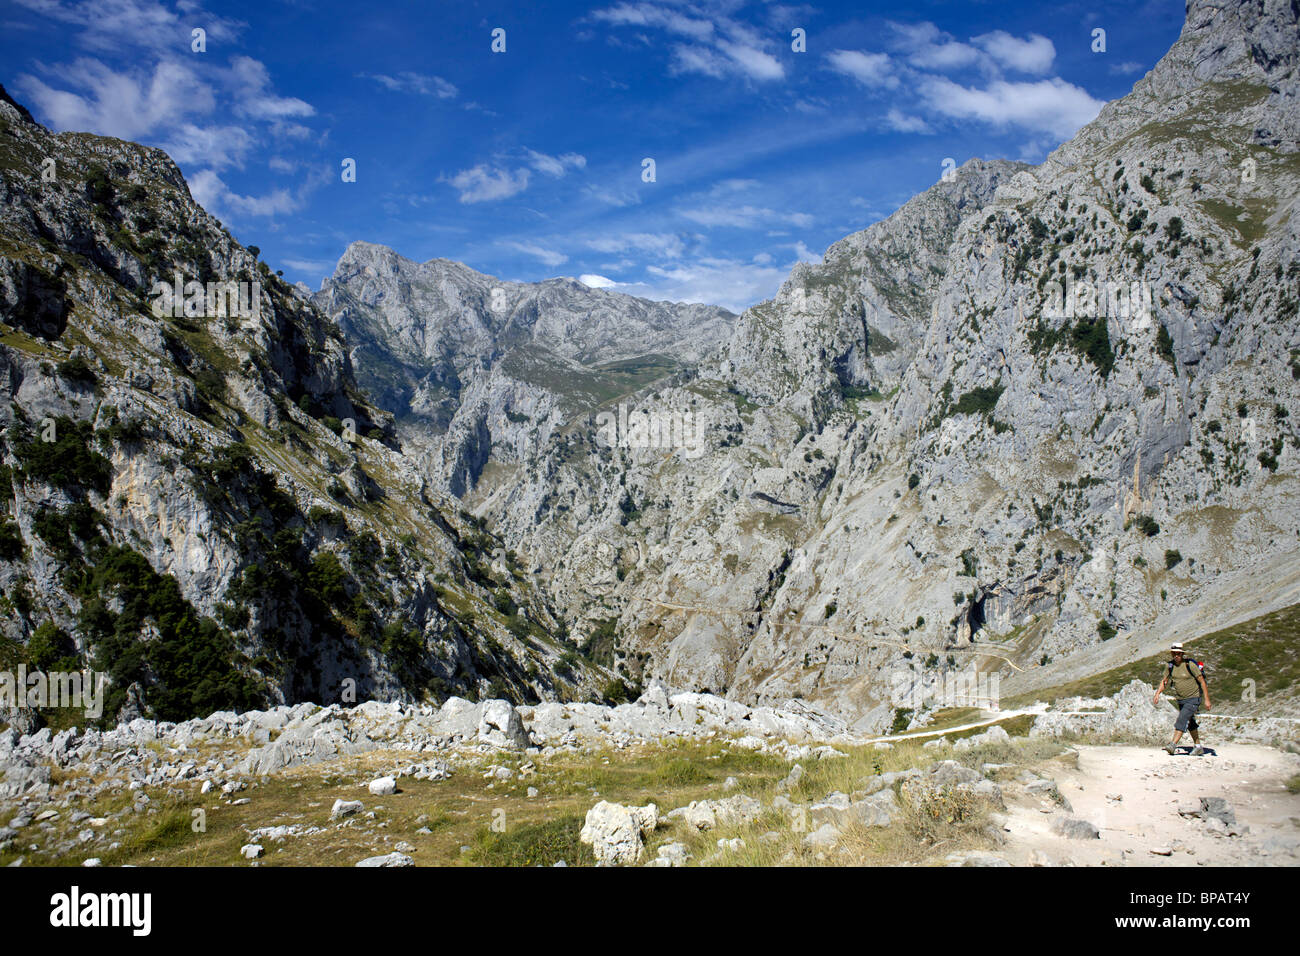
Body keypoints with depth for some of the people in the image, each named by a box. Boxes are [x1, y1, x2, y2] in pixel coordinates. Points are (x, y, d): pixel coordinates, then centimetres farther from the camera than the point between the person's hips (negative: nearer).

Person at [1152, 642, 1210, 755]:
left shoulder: (1190, 664, -17)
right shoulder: (1170, 665, -1)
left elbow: (1202, 681, -13)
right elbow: (1164, 681, 11)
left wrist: (1206, 700, -15)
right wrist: (1157, 694, -4)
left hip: (1193, 699, -6)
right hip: (1180, 699, 6)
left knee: (1182, 719, -19)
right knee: (1190, 723, 14)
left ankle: (1173, 745, -24)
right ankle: (1198, 747, 27)